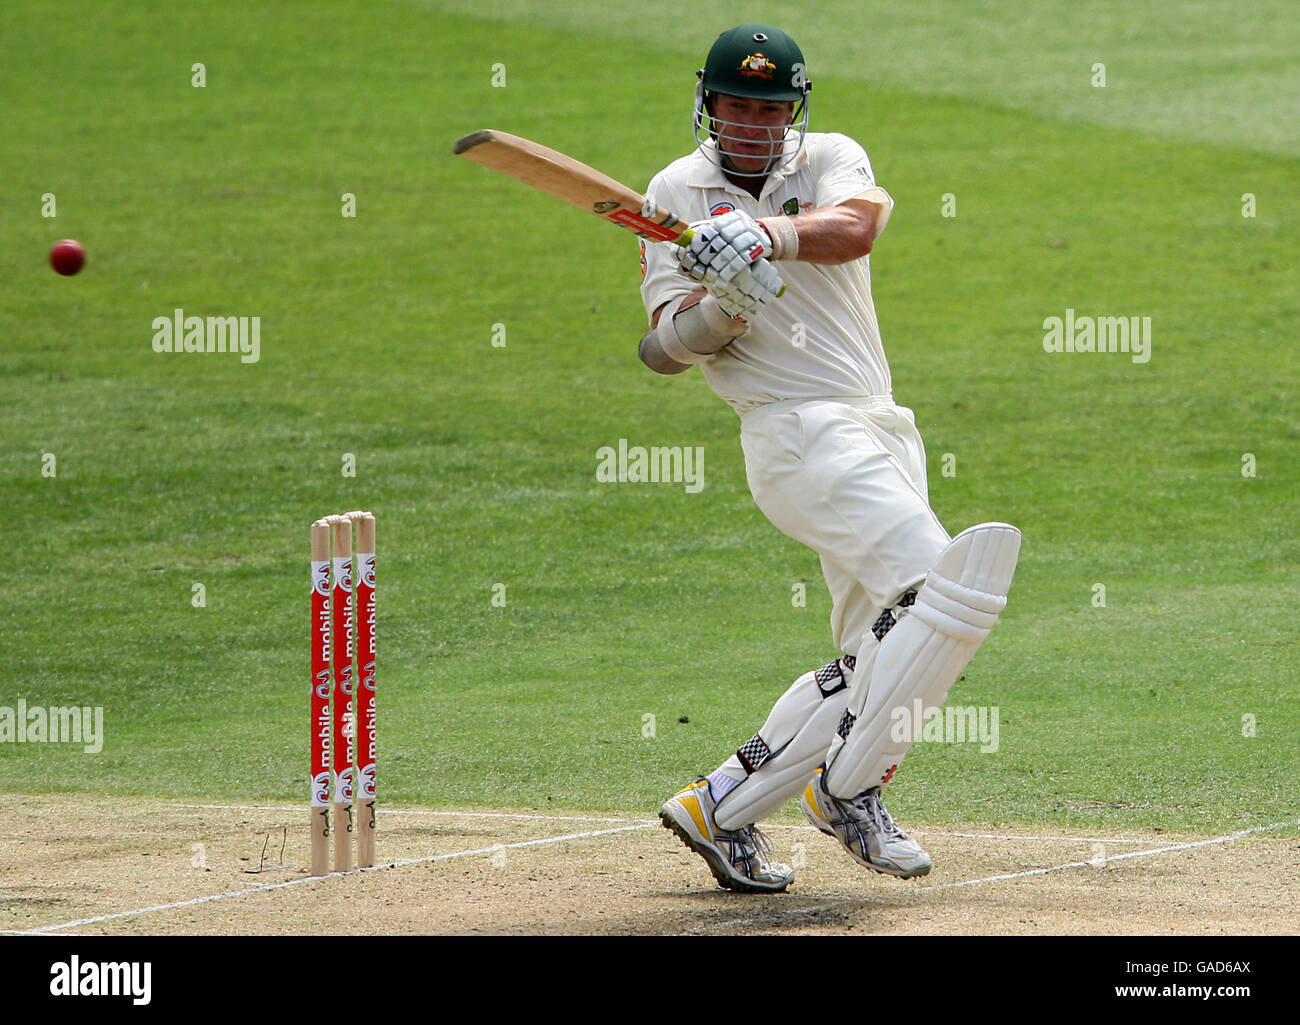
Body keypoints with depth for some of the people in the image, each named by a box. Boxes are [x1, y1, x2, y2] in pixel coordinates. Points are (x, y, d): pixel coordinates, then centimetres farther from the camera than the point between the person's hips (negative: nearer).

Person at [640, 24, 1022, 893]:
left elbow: (853, 228, -16)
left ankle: (724, 808, 15)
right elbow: (663, 349, -4)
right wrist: (728, 302, -24)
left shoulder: (832, 161, 9)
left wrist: (770, 236, -35)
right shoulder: (678, 194, 4)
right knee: (948, 590, -22)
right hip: (801, 435, -6)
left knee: (875, 665, 8)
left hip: (882, 431, 6)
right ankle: (848, 789, -10)